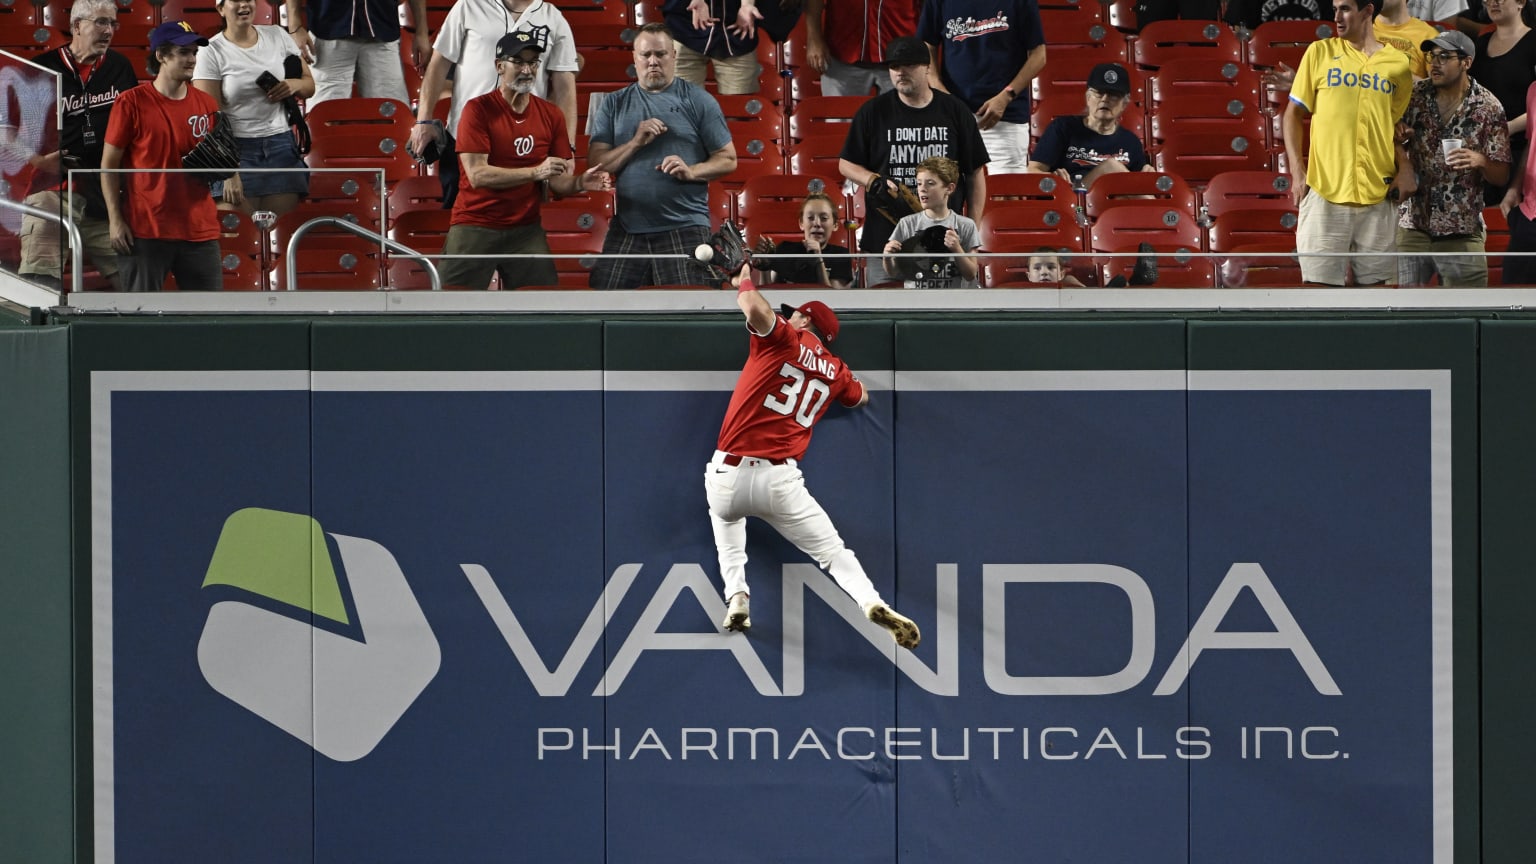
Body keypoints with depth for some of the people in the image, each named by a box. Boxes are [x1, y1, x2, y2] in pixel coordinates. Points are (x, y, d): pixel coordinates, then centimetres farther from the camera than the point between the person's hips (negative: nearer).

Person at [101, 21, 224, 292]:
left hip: (199, 229, 4)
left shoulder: (206, 104, 9)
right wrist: (115, 219, -7)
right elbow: (109, 165, 0)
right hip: (146, 229, -4)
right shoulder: (131, 103, -3)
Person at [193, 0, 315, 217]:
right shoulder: (211, 52, -3)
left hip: (281, 148, 4)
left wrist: (295, 85, -6)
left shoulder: (277, 36, 9)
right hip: (238, 148, -4)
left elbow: (309, 85, 19)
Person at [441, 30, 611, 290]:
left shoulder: (551, 115, 6)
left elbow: (557, 183, 6)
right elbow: (477, 175, -17)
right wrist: (536, 172, -25)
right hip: (475, 227, -3)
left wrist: (579, 183, -17)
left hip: (526, 229, 4)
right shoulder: (479, 110, -7)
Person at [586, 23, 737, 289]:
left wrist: (692, 171, -15)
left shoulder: (698, 101, 4)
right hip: (627, 231, 3)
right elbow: (596, 163, 4)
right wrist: (636, 142, -11)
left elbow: (728, 159, 4)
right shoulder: (613, 105, 11)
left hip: (685, 229, -3)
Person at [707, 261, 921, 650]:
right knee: (833, 551, 7)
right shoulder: (836, 371, 18)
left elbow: (756, 309, -17)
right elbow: (861, 396, 39)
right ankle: (871, 602, -24)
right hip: (780, 482, 2)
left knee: (725, 515, 33)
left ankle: (736, 596, 16)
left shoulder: (784, 338, 4)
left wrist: (745, 281, 3)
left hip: (728, 476, -2)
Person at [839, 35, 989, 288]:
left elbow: (975, 174, 10)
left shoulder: (955, 112, 6)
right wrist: (875, 181, -10)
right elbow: (846, 164, 11)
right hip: (885, 236, 0)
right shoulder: (873, 112, 5)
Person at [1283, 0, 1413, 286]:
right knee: (1320, 281, -5)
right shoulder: (1319, 53, 6)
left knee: (1373, 280, 4)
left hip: (1377, 195, 1)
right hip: (1325, 190, -1)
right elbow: (1293, 113, 8)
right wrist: (1296, 170, -3)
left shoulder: (1398, 63, 9)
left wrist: (1405, 168, 0)